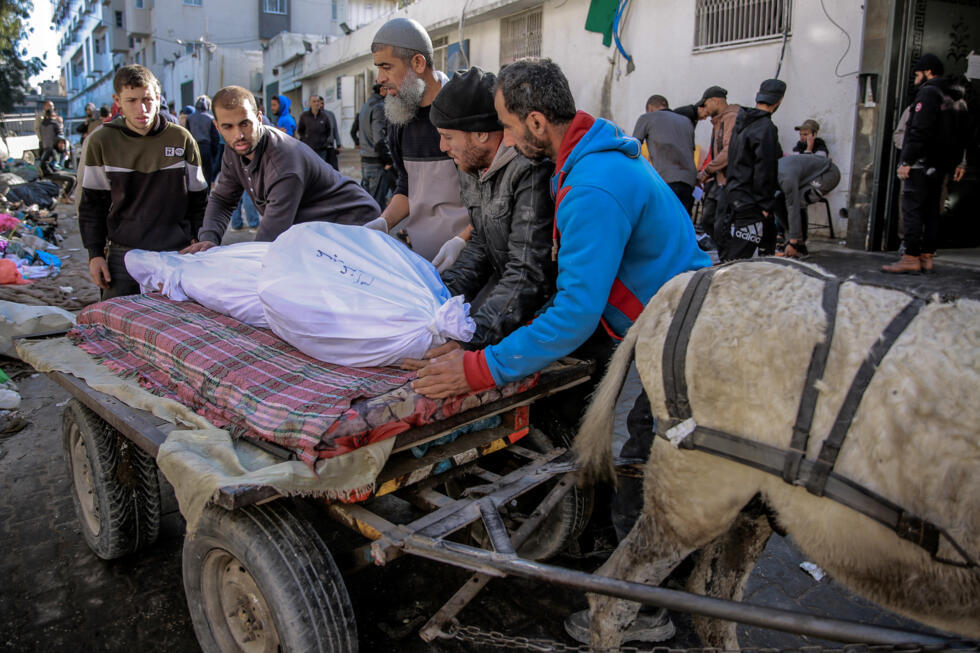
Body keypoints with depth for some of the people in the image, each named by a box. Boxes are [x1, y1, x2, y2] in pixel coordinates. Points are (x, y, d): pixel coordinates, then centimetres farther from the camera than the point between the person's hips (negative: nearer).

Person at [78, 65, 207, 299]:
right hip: (123, 255, 0)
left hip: (177, 254, 0)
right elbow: (92, 203, 8)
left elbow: (198, 199, 9)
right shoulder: (102, 141, 3)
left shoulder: (181, 139, 3)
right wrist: (95, 254, 2)